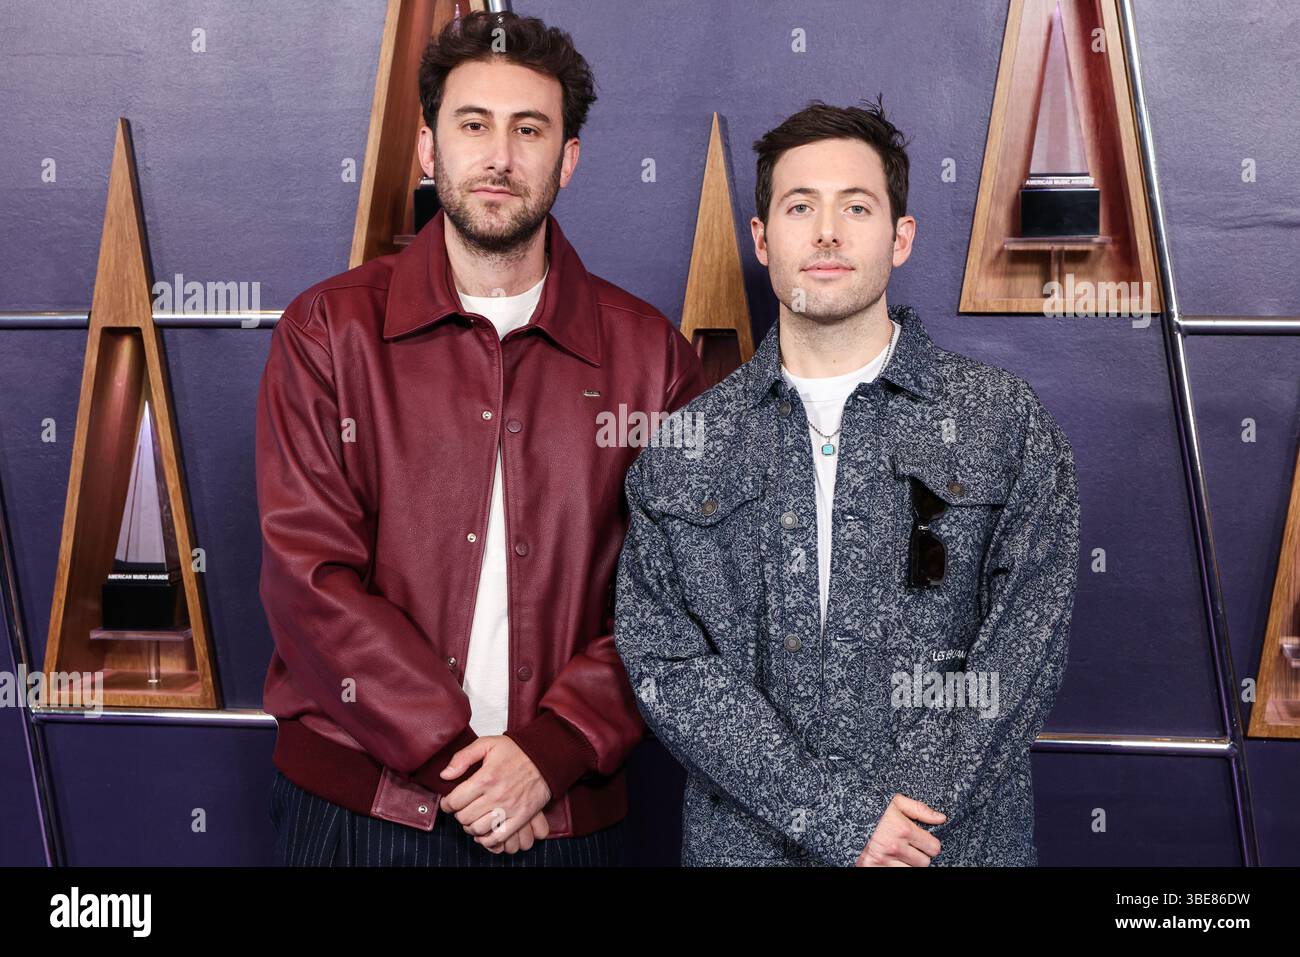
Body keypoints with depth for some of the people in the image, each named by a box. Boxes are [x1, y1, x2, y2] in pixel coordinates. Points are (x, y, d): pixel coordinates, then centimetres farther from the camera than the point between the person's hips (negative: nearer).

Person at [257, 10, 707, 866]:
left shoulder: (649, 355, 1)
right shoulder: (330, 330, -1)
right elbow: (308, 575, -8)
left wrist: (549, 753, -14)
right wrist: (453, 753, -14)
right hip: (354, 801, 0)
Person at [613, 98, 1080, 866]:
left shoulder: (1008, 423, -2)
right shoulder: (684, 446, 0)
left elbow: (1023, 654, -8)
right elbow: (664, 660, -7)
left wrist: (900, 820, -17)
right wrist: (837, 820, -16)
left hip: (957, 840, 0)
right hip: (743, 841, 1)